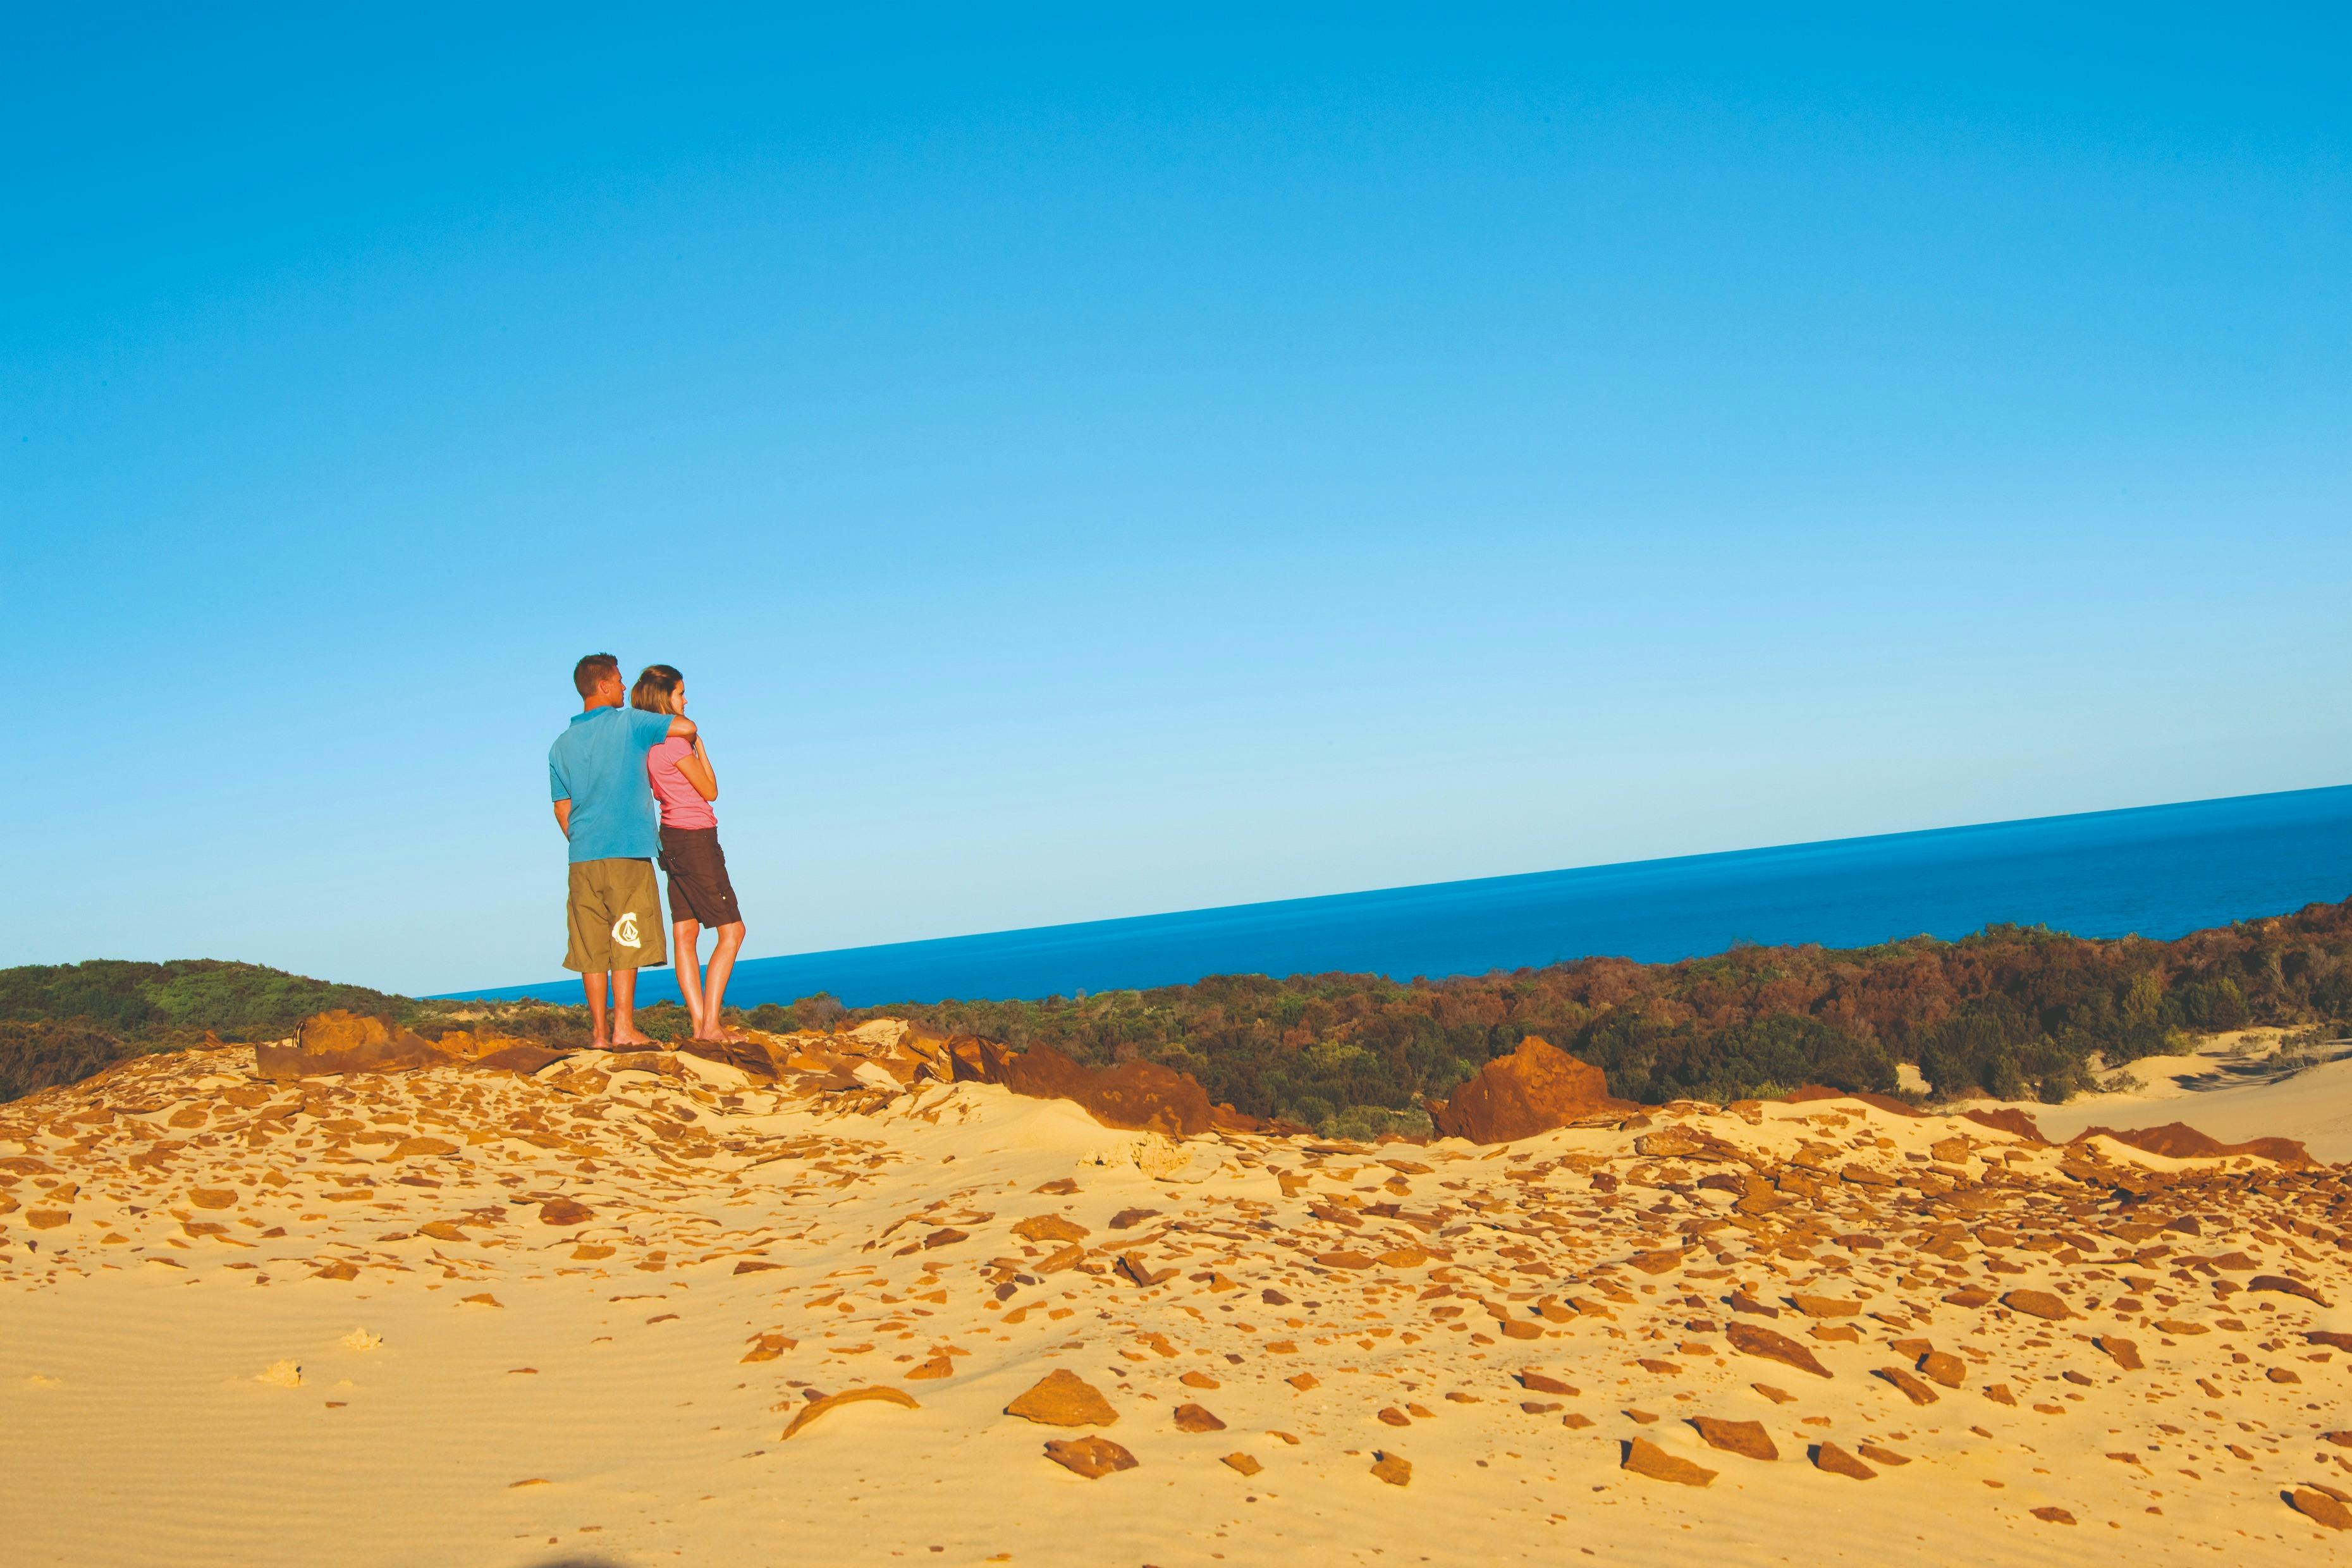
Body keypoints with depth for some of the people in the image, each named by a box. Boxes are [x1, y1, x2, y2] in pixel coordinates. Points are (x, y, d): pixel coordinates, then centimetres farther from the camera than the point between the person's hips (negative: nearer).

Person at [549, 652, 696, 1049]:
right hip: (627, 852, -5)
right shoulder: (628, 723, -2)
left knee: (592, 948, 5)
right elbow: (686, 727, -9)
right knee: (626, 942, -3)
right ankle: (624, 1028, -8)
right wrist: (685, 746, 14)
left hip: (583, 857, 5)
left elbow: (562, 811, 15)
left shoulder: (562, 745, 13)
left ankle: (599, 1032, 4)